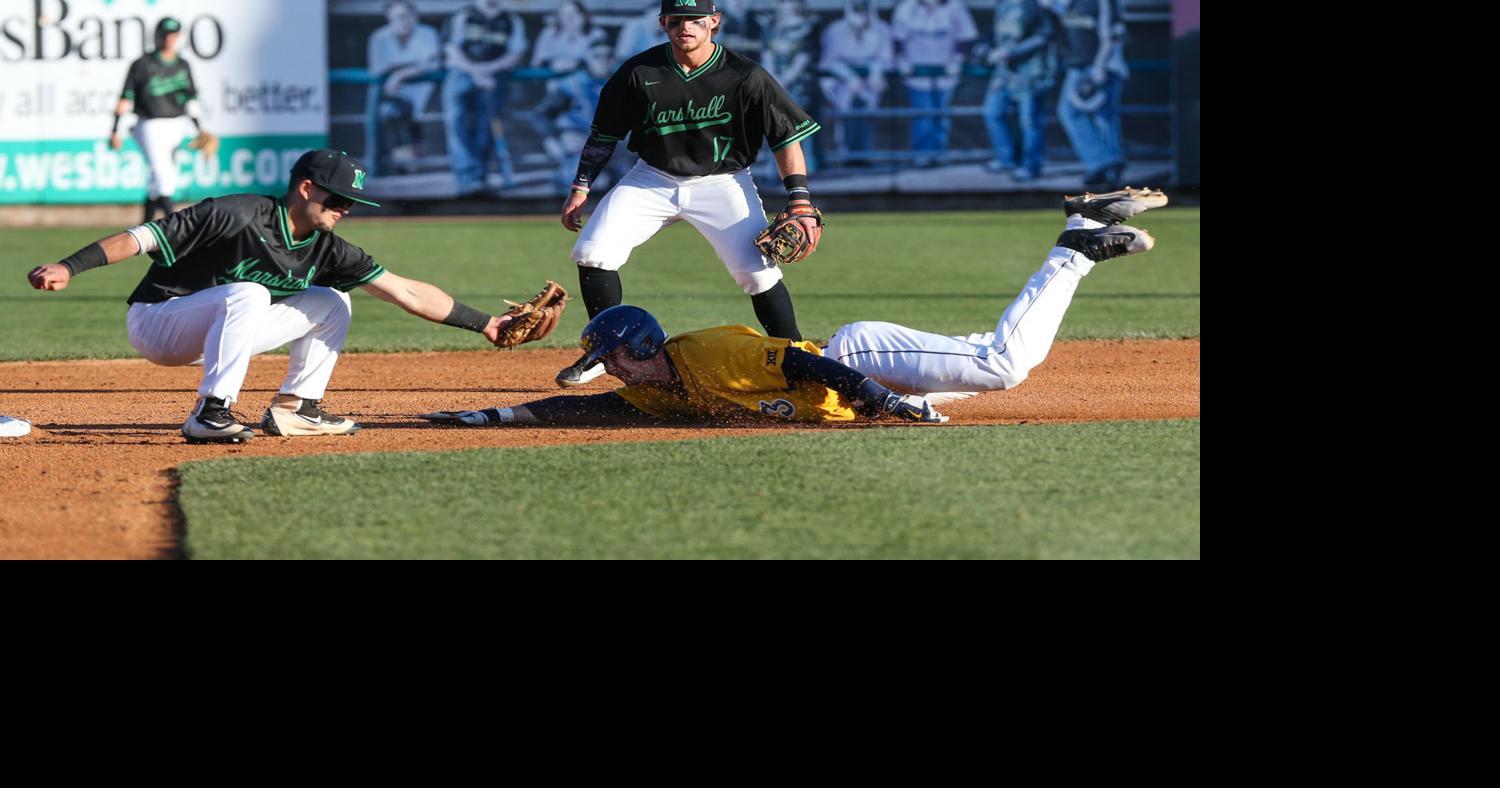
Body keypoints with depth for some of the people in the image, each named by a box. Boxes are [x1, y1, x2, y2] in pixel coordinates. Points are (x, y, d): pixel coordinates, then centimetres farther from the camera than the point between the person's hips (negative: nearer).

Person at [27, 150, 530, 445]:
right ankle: (209, 416, -34)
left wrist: (483, 324, -7)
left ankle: (293, 410, 3)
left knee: (332, 303, 4)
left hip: (215, 332, 8)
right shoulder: (238, 216, -25)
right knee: (248, 295, -36)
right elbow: (143, 238, -27)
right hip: (155, 325, -8)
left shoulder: (325, 250, -3)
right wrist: (69, 268, -37)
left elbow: (406, 293, -3)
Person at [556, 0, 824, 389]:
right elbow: (604, 133, 2)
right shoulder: (639, 73, -11)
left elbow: (786, 137, -11)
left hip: (722, 182, -2)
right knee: (592, 252, -11)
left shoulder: (744, 77, -16)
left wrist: (800, 202, -19)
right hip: (652, 179, 2)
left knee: (757, 270, -18)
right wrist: (581, 187, -1)